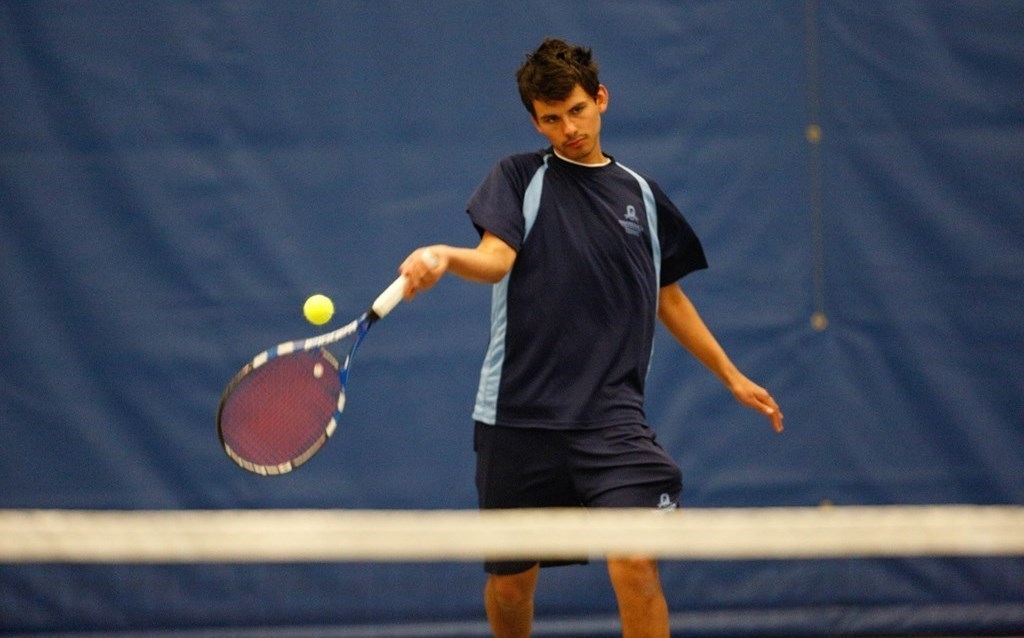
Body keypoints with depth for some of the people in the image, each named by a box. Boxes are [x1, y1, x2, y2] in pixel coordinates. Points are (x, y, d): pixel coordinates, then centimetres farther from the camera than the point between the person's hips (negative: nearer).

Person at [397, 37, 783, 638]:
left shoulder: (641, 195, 12)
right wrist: (445, 258, -37)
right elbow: (496, 258, -15)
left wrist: (731, 374, 27)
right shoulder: (519, 178, 3)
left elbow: (668, 296, 25)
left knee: (636, 564, -19)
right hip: (519, 415, -1)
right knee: (511, 583, 8)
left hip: (612, 414, 1)